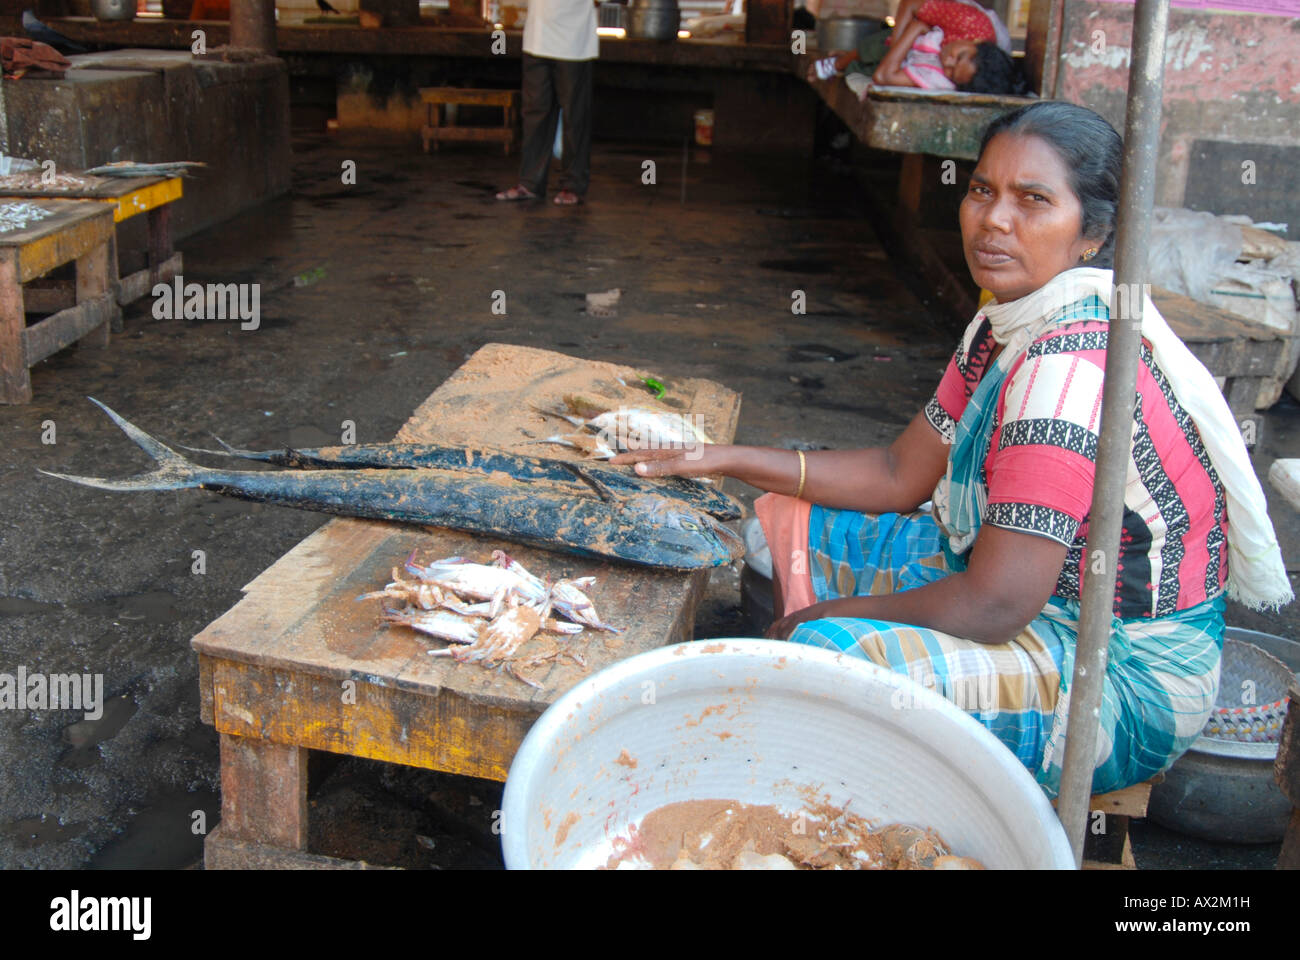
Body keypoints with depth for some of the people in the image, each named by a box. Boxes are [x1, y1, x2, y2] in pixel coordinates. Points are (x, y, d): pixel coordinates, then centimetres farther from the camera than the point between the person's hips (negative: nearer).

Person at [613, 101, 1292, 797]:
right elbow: (901, 475, 8)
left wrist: (828, 616, -15)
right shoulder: (1008, 323, 2)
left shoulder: (1073, 364, -28)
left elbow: (995, 605, -30)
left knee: (830, 655, -32)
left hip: (1127, 674, -10)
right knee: (789, 519, 13)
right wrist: (728, 460, 2)